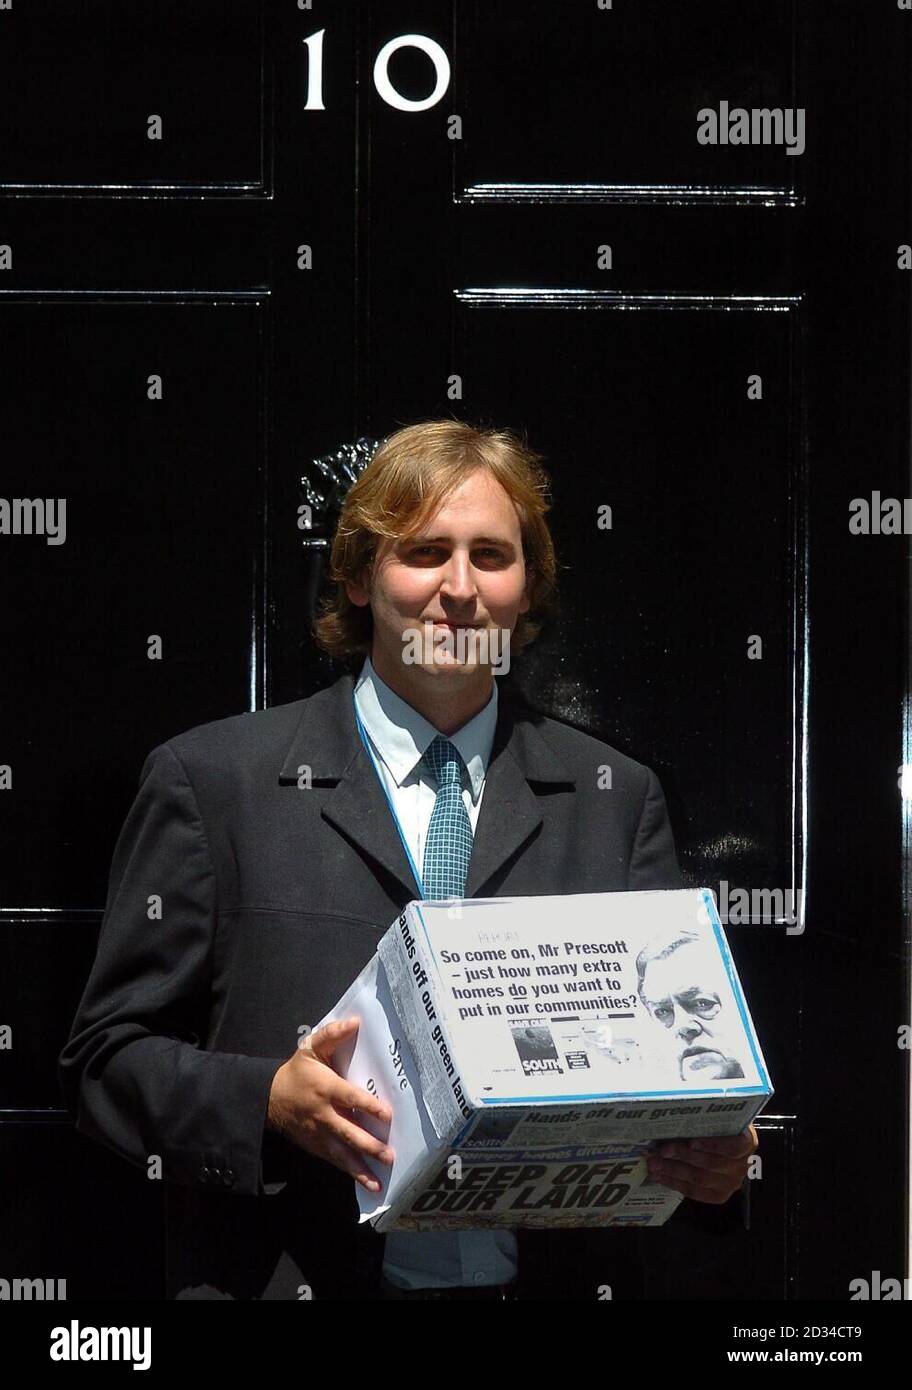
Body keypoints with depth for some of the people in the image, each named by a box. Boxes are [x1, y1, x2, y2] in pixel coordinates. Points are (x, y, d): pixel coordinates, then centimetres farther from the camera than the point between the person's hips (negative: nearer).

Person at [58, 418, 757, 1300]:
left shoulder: (616, 798, 8)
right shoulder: (210, 781, 0)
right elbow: (108, 1054, -1)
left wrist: (716, 1153, -13)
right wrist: (269, 1101, -18)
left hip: (558, 1279, 2)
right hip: (296, 1278, -2)